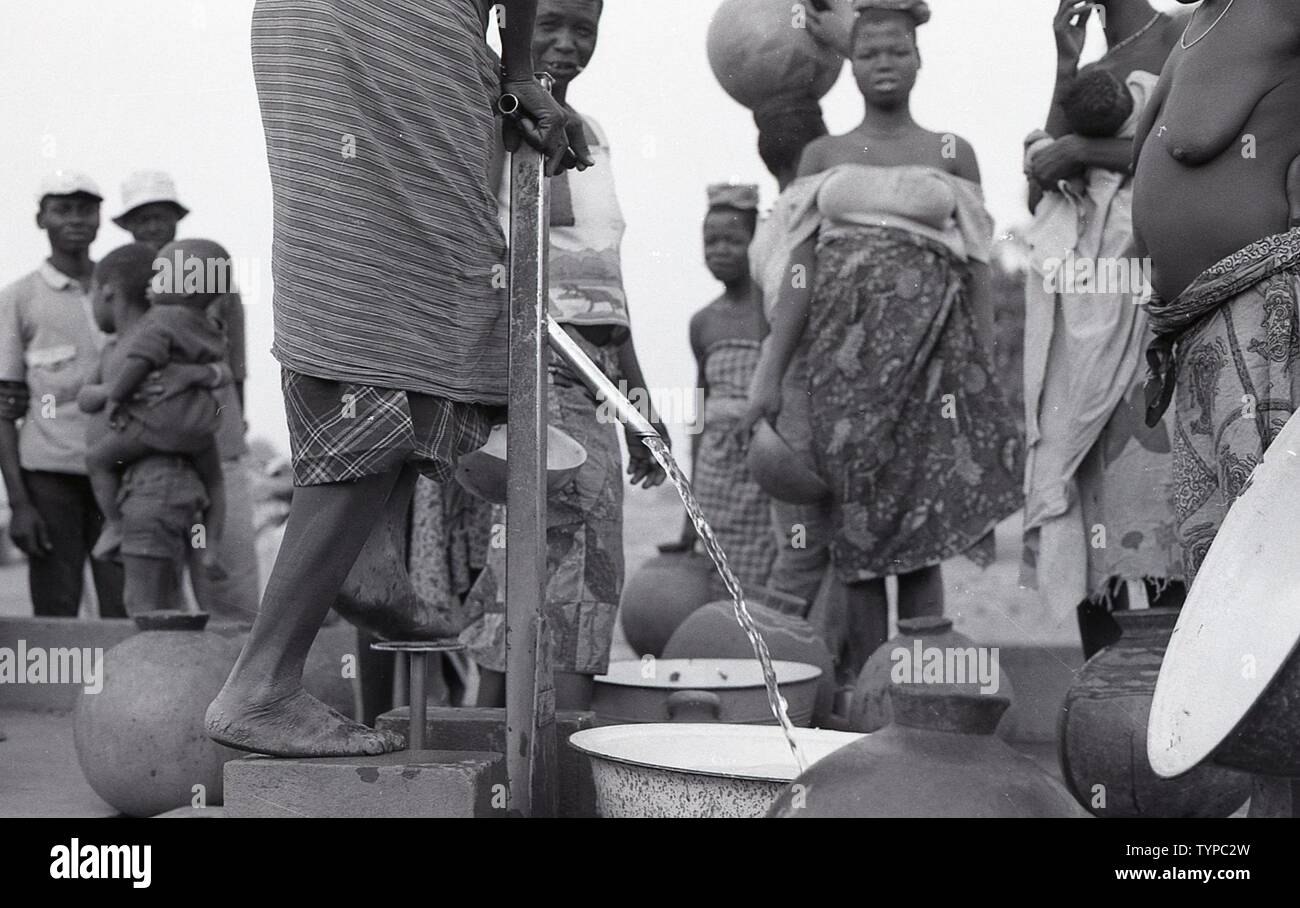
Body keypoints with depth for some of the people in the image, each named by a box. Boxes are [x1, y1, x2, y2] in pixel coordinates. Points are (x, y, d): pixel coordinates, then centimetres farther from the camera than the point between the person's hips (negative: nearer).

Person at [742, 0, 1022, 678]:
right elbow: (800, 275, 9)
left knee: (925, 521, -5)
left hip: (930, 349, -1)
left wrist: (986, 377, 2)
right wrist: (770, 376, 2)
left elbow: (977, 273, 8)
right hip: (845, 349, 1)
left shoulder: (953, 153, 11)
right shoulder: (822, 156, 13)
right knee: (856, 521, -1)